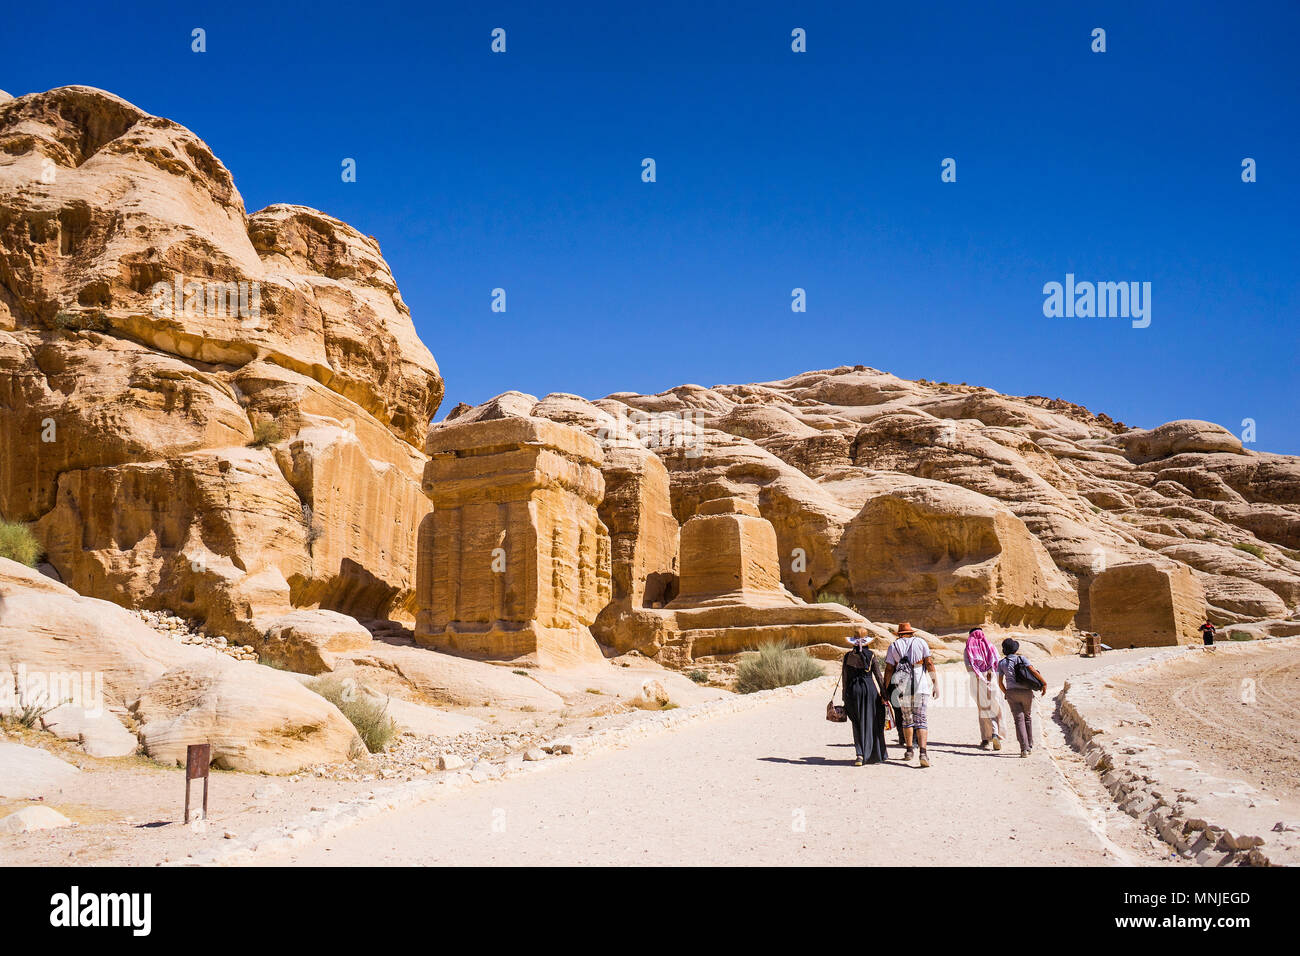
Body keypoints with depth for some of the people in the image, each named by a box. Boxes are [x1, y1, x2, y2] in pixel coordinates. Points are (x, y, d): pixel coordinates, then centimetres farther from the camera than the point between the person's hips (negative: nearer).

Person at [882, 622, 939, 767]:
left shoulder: (893, 646, 10)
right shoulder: (920, 642, 8)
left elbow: (889, 669, 5)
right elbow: (929, 663, 0)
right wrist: (935, 684, 1)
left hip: (902, 685, 1)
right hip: (921, 684, -1)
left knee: (907, 717, 17)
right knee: (920, 718, -4)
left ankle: (909, 751, 23)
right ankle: (923, 752, -20)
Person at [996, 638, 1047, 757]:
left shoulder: (1001, 663, 7)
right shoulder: (1021, 659, 4)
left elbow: (1000, 682, 7)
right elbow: (1033, 671, -8)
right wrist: (1044, 683, -1)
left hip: (1012, 693, 0)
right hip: (1026, 692, 0)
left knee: (1019, 720, -3)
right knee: (1028, 718, 19)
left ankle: (1024, 749, -16)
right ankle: (1030, 746, 22)